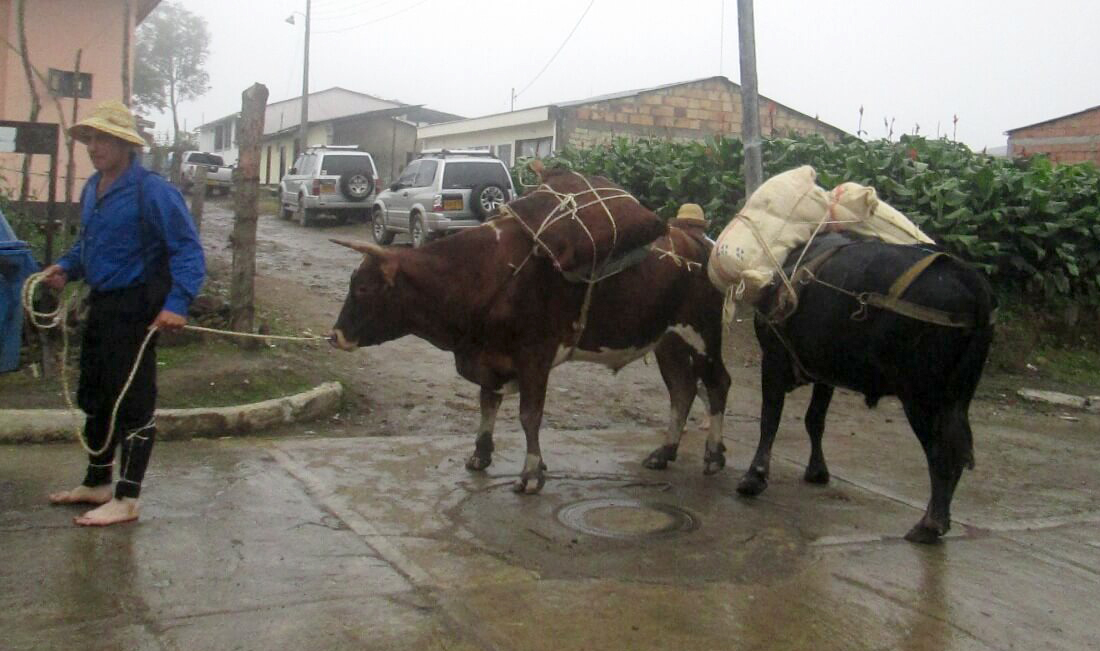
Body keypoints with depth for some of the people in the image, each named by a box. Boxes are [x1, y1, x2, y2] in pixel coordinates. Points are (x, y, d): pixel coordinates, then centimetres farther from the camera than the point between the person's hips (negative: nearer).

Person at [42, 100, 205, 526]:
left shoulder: (151, 191, -16)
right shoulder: (93, 188, 10)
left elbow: (187, 249, -17)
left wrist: (177, 303, -27)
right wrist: (66, 268, 5)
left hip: (135, 308, -9)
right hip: (100, 304, 9)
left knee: (132, 400, -1)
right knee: (93, 396, 18)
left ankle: (126, 500, 9)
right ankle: (96, 484, 34)